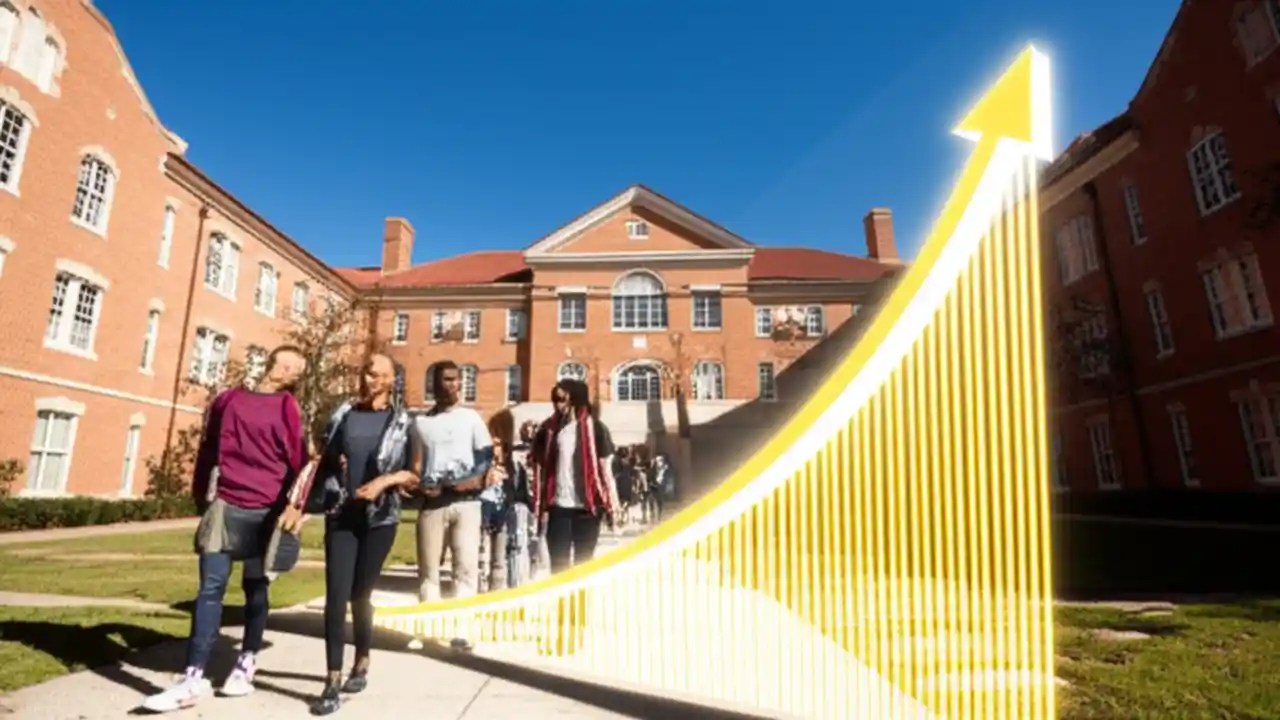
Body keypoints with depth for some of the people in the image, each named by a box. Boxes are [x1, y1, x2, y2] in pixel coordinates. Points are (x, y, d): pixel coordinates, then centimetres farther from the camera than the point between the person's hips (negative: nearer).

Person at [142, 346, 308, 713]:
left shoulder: (287, 408, 2)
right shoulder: (227, 400, 9)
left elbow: (297, 460, 0)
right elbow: (207, 450, 15)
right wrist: (201, 496, 15)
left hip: (266, 512, -1)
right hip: (224, 506, 2)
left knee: (255, 589, 9)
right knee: (210, 588, -3)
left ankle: (246, 665, 23)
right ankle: (193, 678, 1)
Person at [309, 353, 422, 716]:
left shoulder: (401, 422, 0)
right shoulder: (342, 414, 5)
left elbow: (415, 473, 1)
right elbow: (324, 461, 12)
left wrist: (384, 481, -15)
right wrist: (304, 500, 3)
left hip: (379, 518, -1)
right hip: (340, 515, 1)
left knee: (360, 595, 8)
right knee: (336, 596, -6)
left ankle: (362, 664, 30)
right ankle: (333, 682, 1)